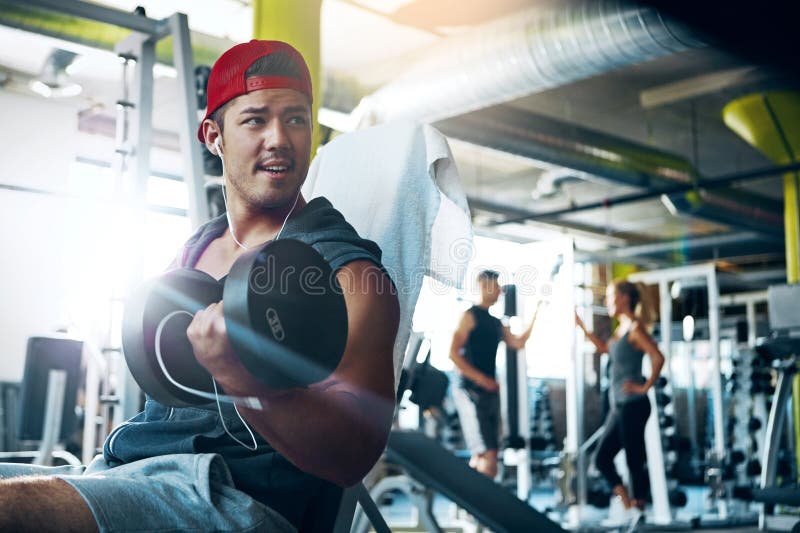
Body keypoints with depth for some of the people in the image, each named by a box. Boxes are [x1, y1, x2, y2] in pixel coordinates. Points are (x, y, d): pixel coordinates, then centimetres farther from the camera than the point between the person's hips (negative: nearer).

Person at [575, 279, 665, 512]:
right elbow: (604, 348, 33)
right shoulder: (620, 329, 14)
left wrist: (645, 387, -18)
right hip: (619, 406, 9)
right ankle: (627, 503, 17)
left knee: (634, 461, -2)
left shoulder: (635, 328, -11)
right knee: (602, 458, 10)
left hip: (633, 405, -9)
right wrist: (582, 326, 30)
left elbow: (658, 358, -23)